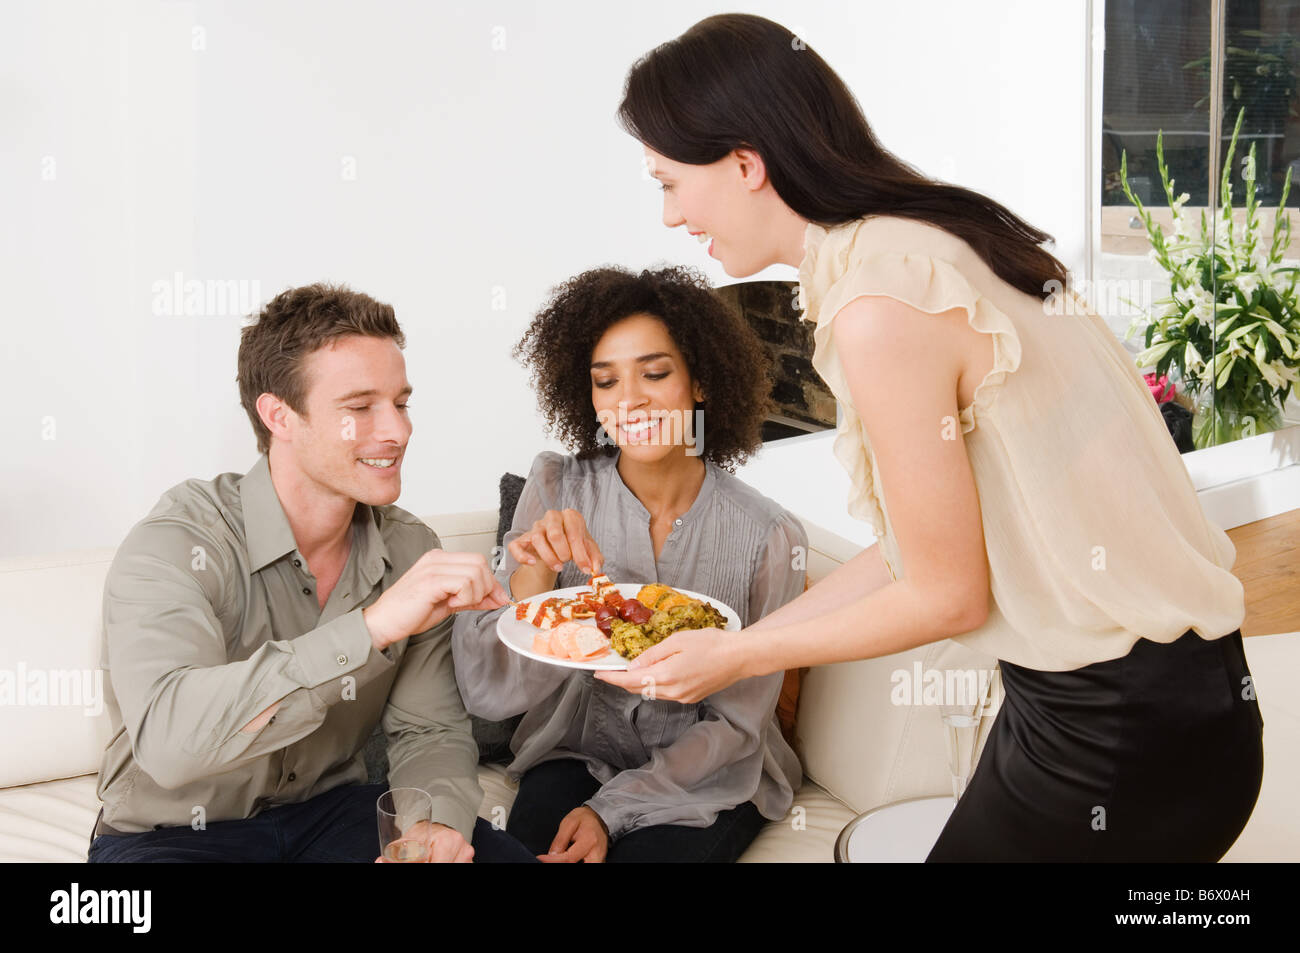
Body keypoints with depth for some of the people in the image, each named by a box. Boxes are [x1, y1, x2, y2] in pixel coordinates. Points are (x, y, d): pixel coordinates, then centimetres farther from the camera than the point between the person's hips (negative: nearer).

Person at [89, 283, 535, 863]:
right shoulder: (178, 545, -21)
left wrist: (437, 823, -21)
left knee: (510, 856, -15)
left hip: (330, 809, 5)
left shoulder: (411, 552, -3)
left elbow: (429, 729, 1)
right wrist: (371, 626, -42)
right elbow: (166, 738, -37)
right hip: (173, 832, -4)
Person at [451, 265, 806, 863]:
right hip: (577, 755, 1)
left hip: (706, 779, -1)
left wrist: (611, 810, -13)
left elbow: (736, 723, -4)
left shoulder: (767, 537, -12)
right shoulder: (558, 492, -8)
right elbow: (489, 692, -13)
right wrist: (533, 576, -30)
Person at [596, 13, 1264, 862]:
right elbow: (918, 543, 7)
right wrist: (742, 639, 11)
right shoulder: (922, 242, 4)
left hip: (1122, 732, -8)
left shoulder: (878, 305, -25)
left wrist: (739, 657, -4)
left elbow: (948, 596, -17)